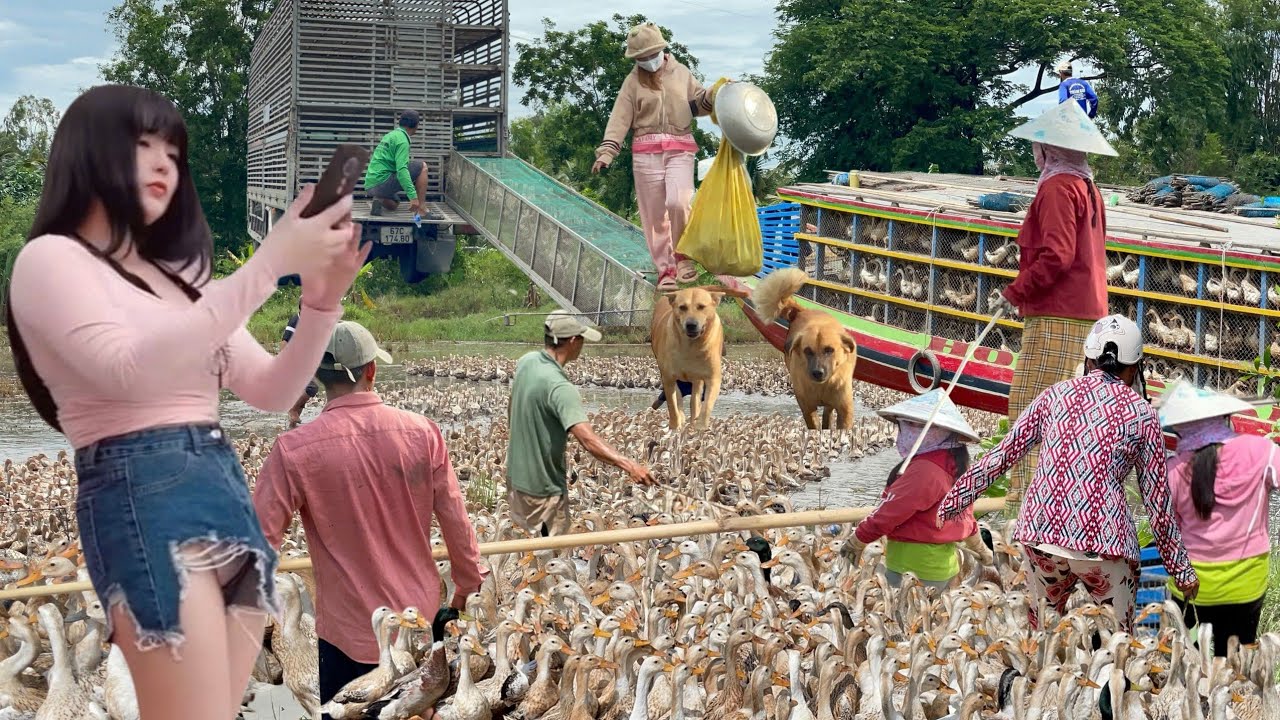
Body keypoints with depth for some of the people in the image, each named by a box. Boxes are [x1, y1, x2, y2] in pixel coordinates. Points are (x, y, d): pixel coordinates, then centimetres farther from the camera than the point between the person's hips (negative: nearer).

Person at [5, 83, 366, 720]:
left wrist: (321, 301, 1)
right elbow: (131, 370, -17)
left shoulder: (179, 276, 24)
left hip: (227, 486, 7)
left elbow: (272, 392, 19)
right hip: (141, 493, -7)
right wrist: (270, 263, -19)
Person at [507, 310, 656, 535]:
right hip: (543, 486, -9)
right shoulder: (559, 388, -30)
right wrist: (629, 466, -45)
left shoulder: (526, 362, -3)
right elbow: (588, 439, -40)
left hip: (516, 474, 9)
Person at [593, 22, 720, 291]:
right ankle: (665, 270, 13)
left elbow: (697, 104, 18)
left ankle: (683, 255, 0)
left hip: (680, 150, 0)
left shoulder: (681, 73, 10)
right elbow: (620, 118, -1)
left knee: (678, 202, -22)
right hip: (646, 152, 0)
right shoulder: (634, 81, 6)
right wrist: (606, 152, -13)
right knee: (654, 214, 2)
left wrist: (713, 96, -5)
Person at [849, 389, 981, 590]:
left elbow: (889, 511, -19)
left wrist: (858, 539, -6)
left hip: (912, 566, -10)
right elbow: (965, 514, 18)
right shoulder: (952, 463, 7)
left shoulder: (923, 470, -24)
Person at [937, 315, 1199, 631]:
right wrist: (1181, 569, 16)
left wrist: (956, 498, 22)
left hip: (1041, 534, 2)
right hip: (1104, 541, -2)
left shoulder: (1056, 394, 10)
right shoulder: (1142, 414, 6)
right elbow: (1157, 497, 8)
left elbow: (1003, 454, 11)